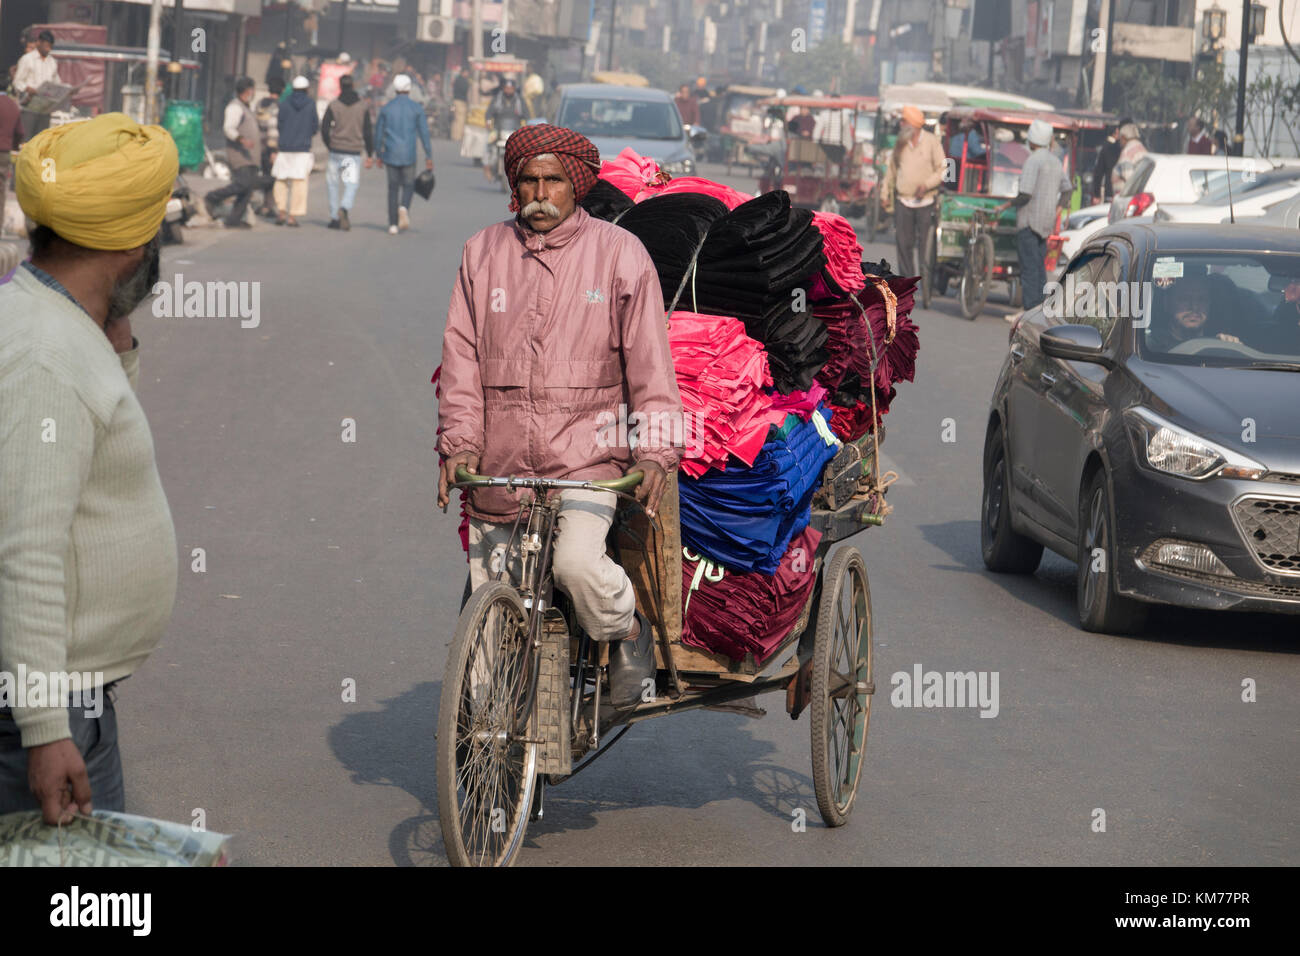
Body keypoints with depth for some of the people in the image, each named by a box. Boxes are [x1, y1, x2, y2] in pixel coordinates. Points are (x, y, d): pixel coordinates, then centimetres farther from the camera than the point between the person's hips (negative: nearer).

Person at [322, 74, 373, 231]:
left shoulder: (333, 106, -2)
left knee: (333, 184, 13)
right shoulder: (363, 106, 1)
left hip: (336, 152, 0)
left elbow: (324, 130, -3)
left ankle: (335, 218, 14)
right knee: (351, 185, 0)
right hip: (354, 152, 0)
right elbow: (367, 132, 2)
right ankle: (344, 209, -27)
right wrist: (370, 153, 8)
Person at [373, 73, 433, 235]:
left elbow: (378, 133, 7)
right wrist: (429, 156, -1)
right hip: (409, 154, -2)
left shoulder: (386, 108, 3)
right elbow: (424, 133, -5)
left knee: (393, 188, 9)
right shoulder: (416, 108, -3)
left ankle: (393, 225, 5)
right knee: (408, 185, 12)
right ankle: (404, 208, -19)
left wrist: (378, 154, 18)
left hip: (391, 154, 2)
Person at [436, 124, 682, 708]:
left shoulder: (620, 254, 1)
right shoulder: (483, 253, 9)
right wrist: (458, 441, -5)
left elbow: (650, 363, 0)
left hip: (585, 456, -3)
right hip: (499, 464, 3)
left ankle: (627, 630, 1)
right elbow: (462, 357, 8)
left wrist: (655, 452, -11)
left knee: (577, 561, -30)